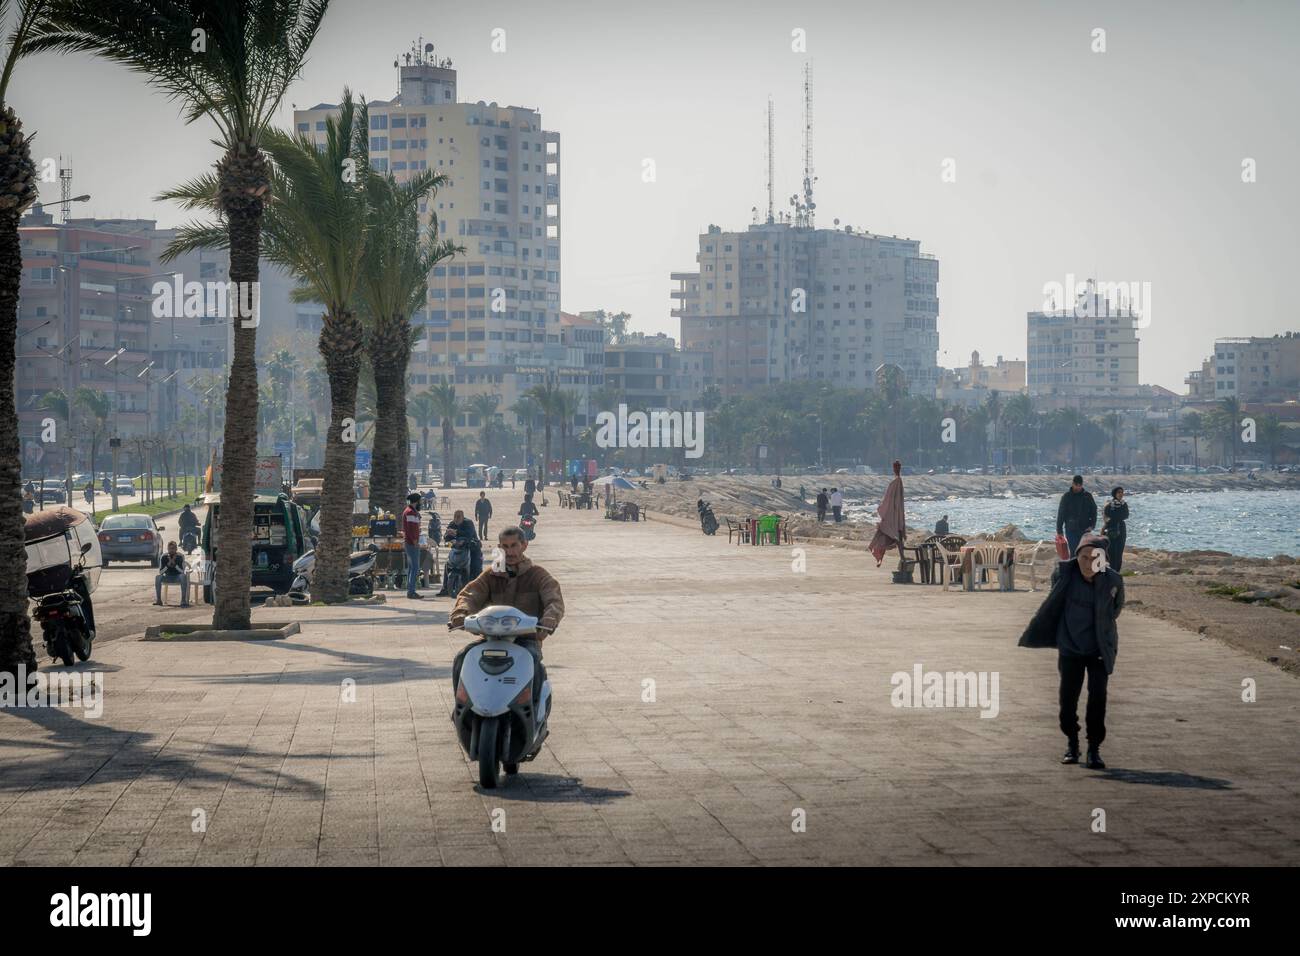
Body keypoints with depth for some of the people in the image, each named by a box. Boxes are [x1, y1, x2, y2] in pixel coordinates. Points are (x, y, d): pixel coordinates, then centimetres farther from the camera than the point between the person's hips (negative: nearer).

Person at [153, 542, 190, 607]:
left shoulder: (180, 556, -12)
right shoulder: (164, 557, -7)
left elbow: (182, 571, -19)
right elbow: (160, 572, -13)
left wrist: (174, 563, -31)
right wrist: (168, 564, -26)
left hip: (178, 576, -2)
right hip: (167, 576, 2)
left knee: (184, 576, -35)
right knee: (157, 577, -27)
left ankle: (183, 600, -36)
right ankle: (158, 600, -23)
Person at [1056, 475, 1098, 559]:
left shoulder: (1088, 496, 5)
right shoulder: (1066, 497, 1)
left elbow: (1094, 511, 8)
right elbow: (1060, 514, 2)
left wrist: (1092, 525, -6)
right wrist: (1059, 531, -1)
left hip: (1085, 530, 2)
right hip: (1071, 530, -2)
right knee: (1074, 553, -4)